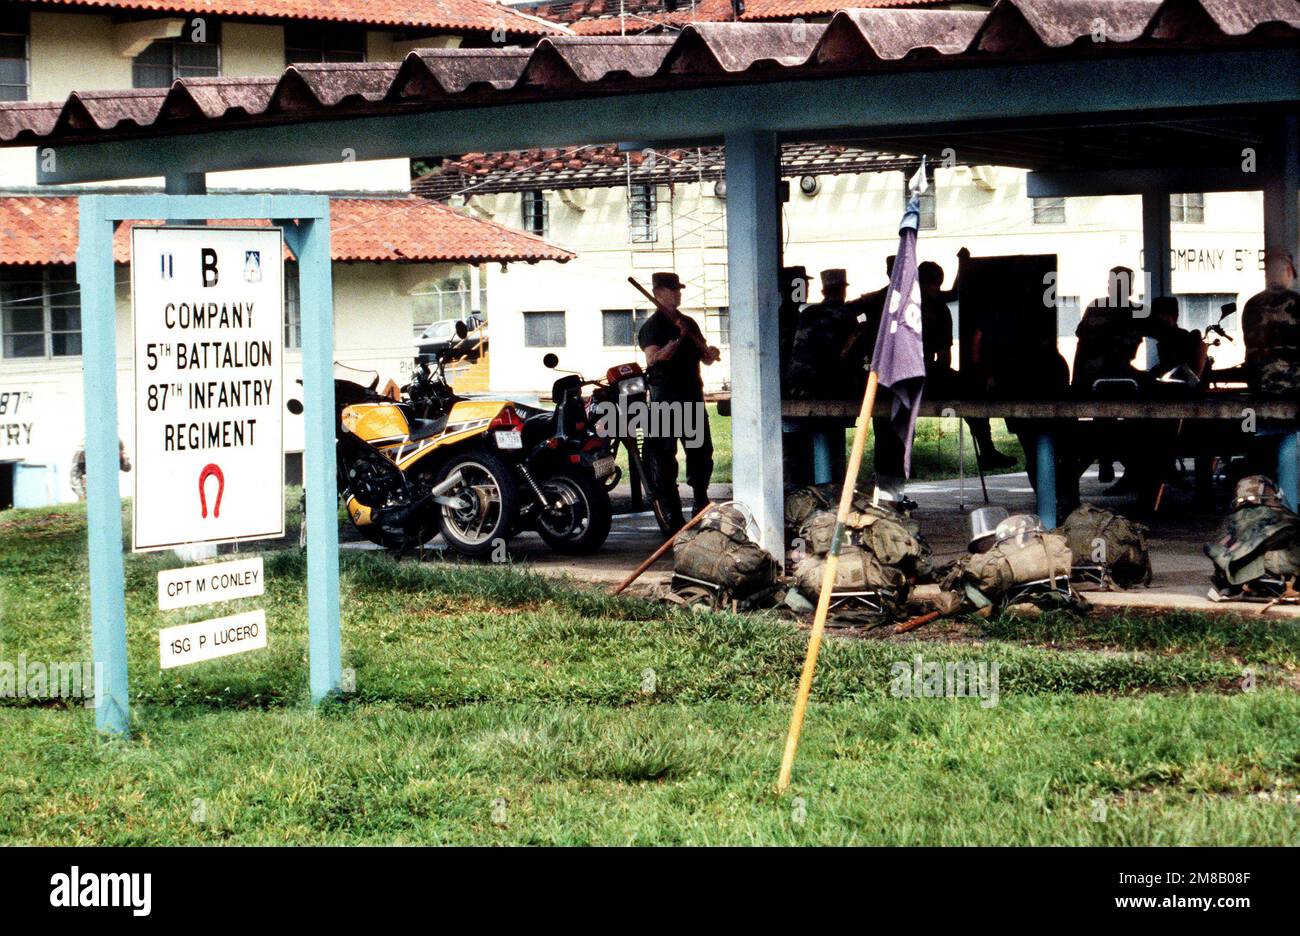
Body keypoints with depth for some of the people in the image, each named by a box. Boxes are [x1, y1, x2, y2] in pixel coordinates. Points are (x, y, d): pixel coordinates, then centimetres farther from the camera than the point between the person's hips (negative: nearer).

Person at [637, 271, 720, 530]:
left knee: (702, 452, 12)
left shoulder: (689, 323, 17)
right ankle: (672, 515, -5)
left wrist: (711, 353, 0)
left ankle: (702, 506, 26)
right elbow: (653, 358, -21)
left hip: (692, 394, 7)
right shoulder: (653, 326, -6)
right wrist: (678, 338, -25)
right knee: (664, 458, -6)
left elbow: (704, 357, 22)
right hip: (665, 396, -7)